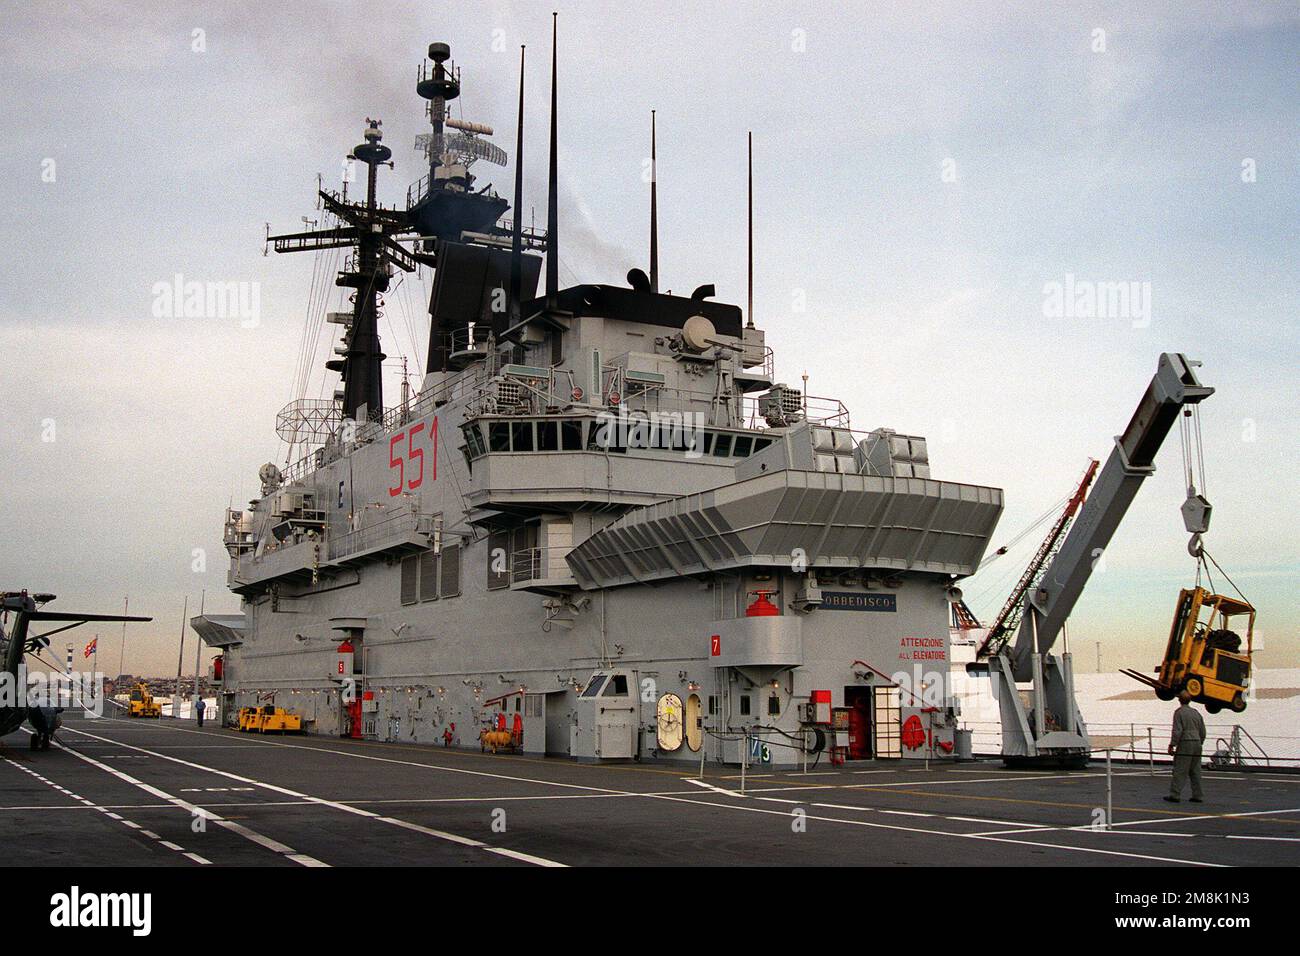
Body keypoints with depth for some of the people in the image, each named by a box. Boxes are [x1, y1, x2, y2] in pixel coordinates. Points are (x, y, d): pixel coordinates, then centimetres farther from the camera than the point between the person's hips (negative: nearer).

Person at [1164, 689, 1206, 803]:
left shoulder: (1179, 712, -7)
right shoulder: (1196, 713, 13)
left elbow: (1177, 731, -14)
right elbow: (1203, 732, 15)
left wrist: (1172, 745, -11)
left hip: (1185, 743, -7)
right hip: (1197, 742, 7)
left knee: (1180, 770, -6)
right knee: (1195, 771, 11)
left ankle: (1175, 795, -9)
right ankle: (1198, 795, 13)